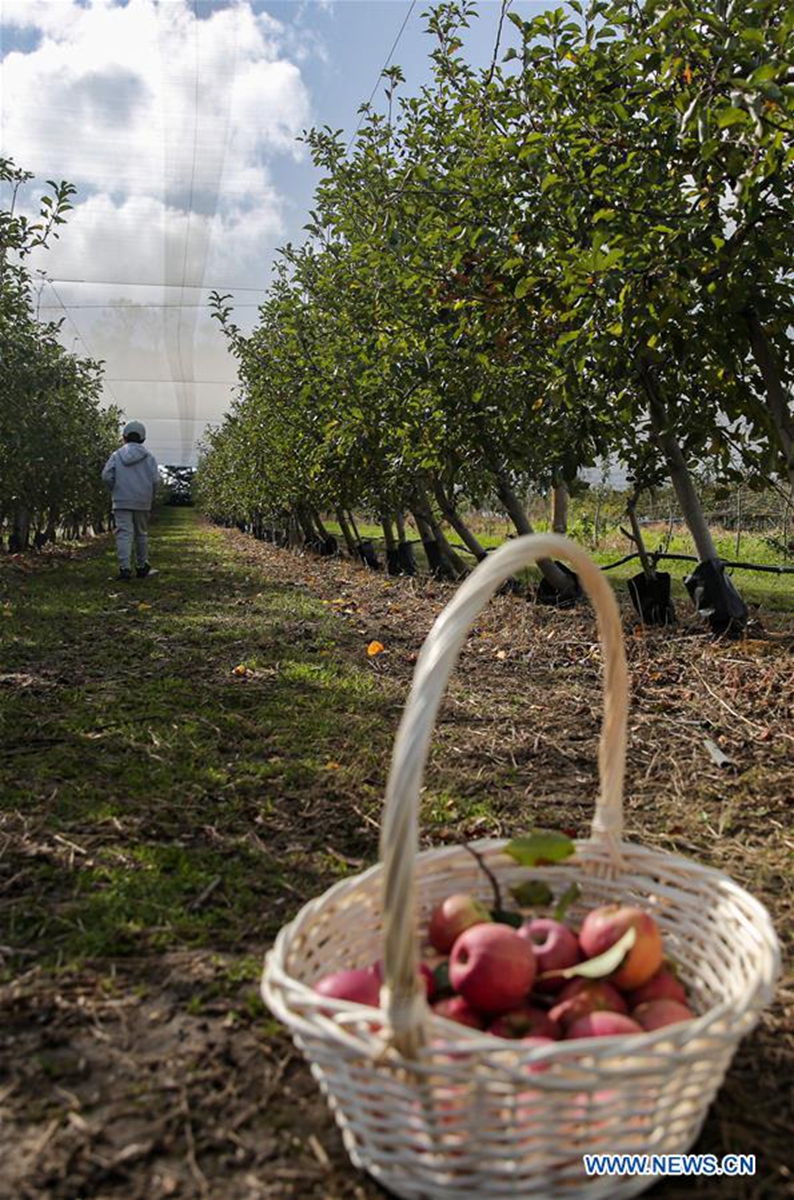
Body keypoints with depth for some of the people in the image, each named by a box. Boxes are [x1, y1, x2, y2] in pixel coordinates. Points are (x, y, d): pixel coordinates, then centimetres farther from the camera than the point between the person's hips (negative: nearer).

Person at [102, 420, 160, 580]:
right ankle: (142, 567, 24)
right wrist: (151, 497, 12)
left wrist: (116, 490, 10)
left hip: (122, 501, -1)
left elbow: (107, 475, -5)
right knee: (141, 534, 15)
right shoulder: (149, 457, 4)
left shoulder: (117, 455, 3)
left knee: (124, 534, -6)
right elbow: (155, 480, -2)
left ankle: (125, 568, -18)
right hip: (142, 502, 1)